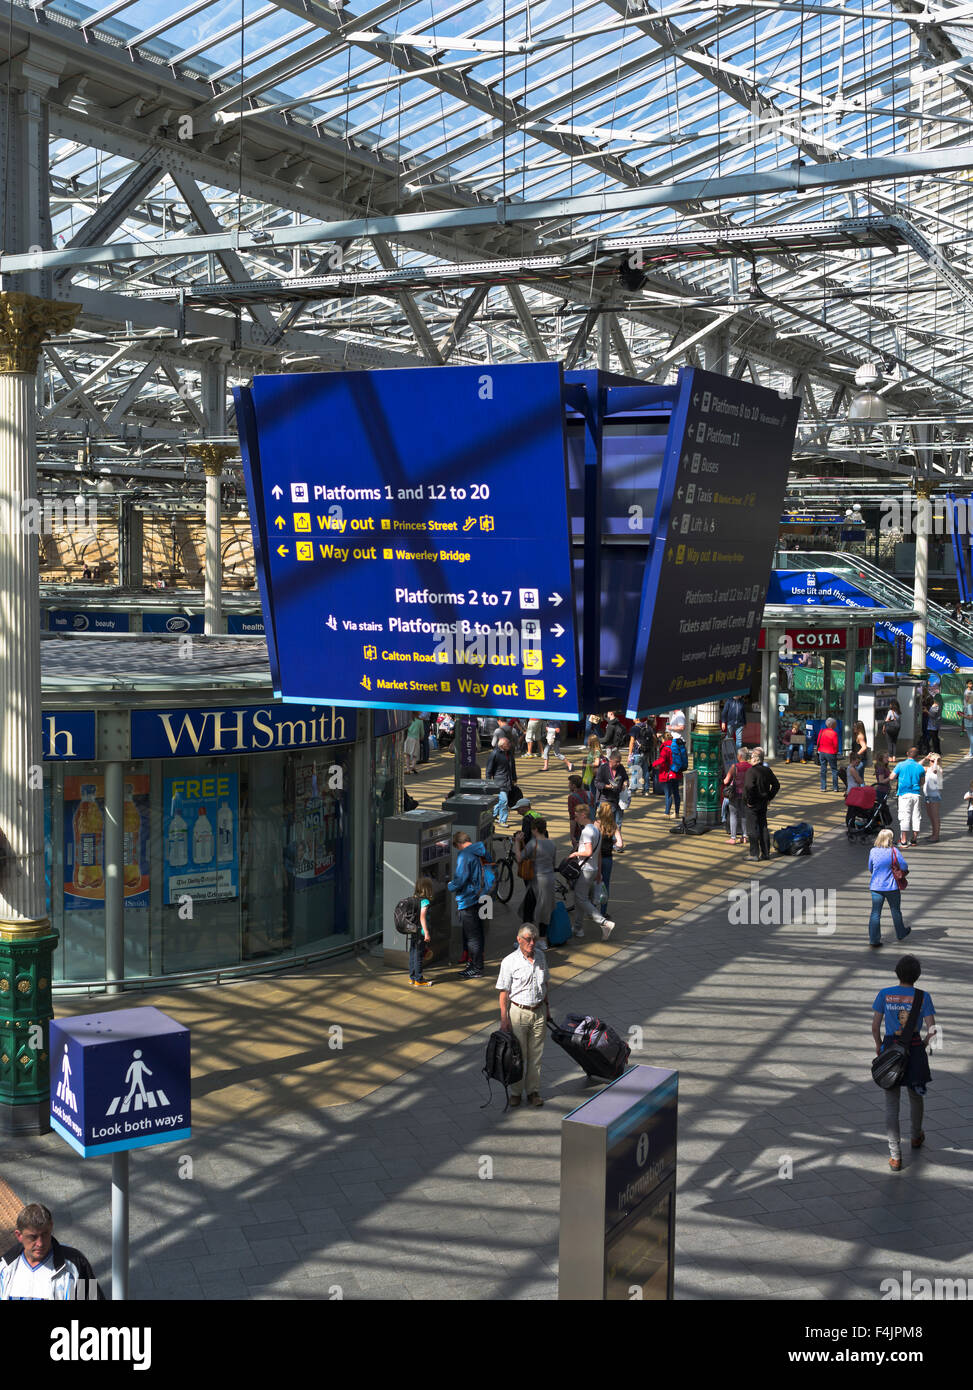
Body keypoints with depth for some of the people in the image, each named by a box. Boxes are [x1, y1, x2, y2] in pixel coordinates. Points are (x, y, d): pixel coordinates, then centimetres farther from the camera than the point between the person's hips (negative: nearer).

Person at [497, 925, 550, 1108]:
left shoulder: (541, 957, 3)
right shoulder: (510, 962, -12)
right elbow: (504, 992, -9)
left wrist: (546, 1007, 16)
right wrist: (504, 1019, -11)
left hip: (539, 1012, 4)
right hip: (518, 1012, -4)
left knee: (536, 1054, 9)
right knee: (517, 1054, 4)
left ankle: (533, 1091, 19)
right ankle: (516, 1092, 18)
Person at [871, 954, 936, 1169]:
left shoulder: (884, 994, -8)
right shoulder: (922, 997, -9)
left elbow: (875, 1026, -6)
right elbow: (932, 1029, -11)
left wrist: (878, 1045, 12)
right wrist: (924, 1044, 9)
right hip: (915, 1051, 0)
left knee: (892, 1104, 4)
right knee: (916, 1095, 26)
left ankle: (895, 1156, -1)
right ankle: (916, 1136, 50)